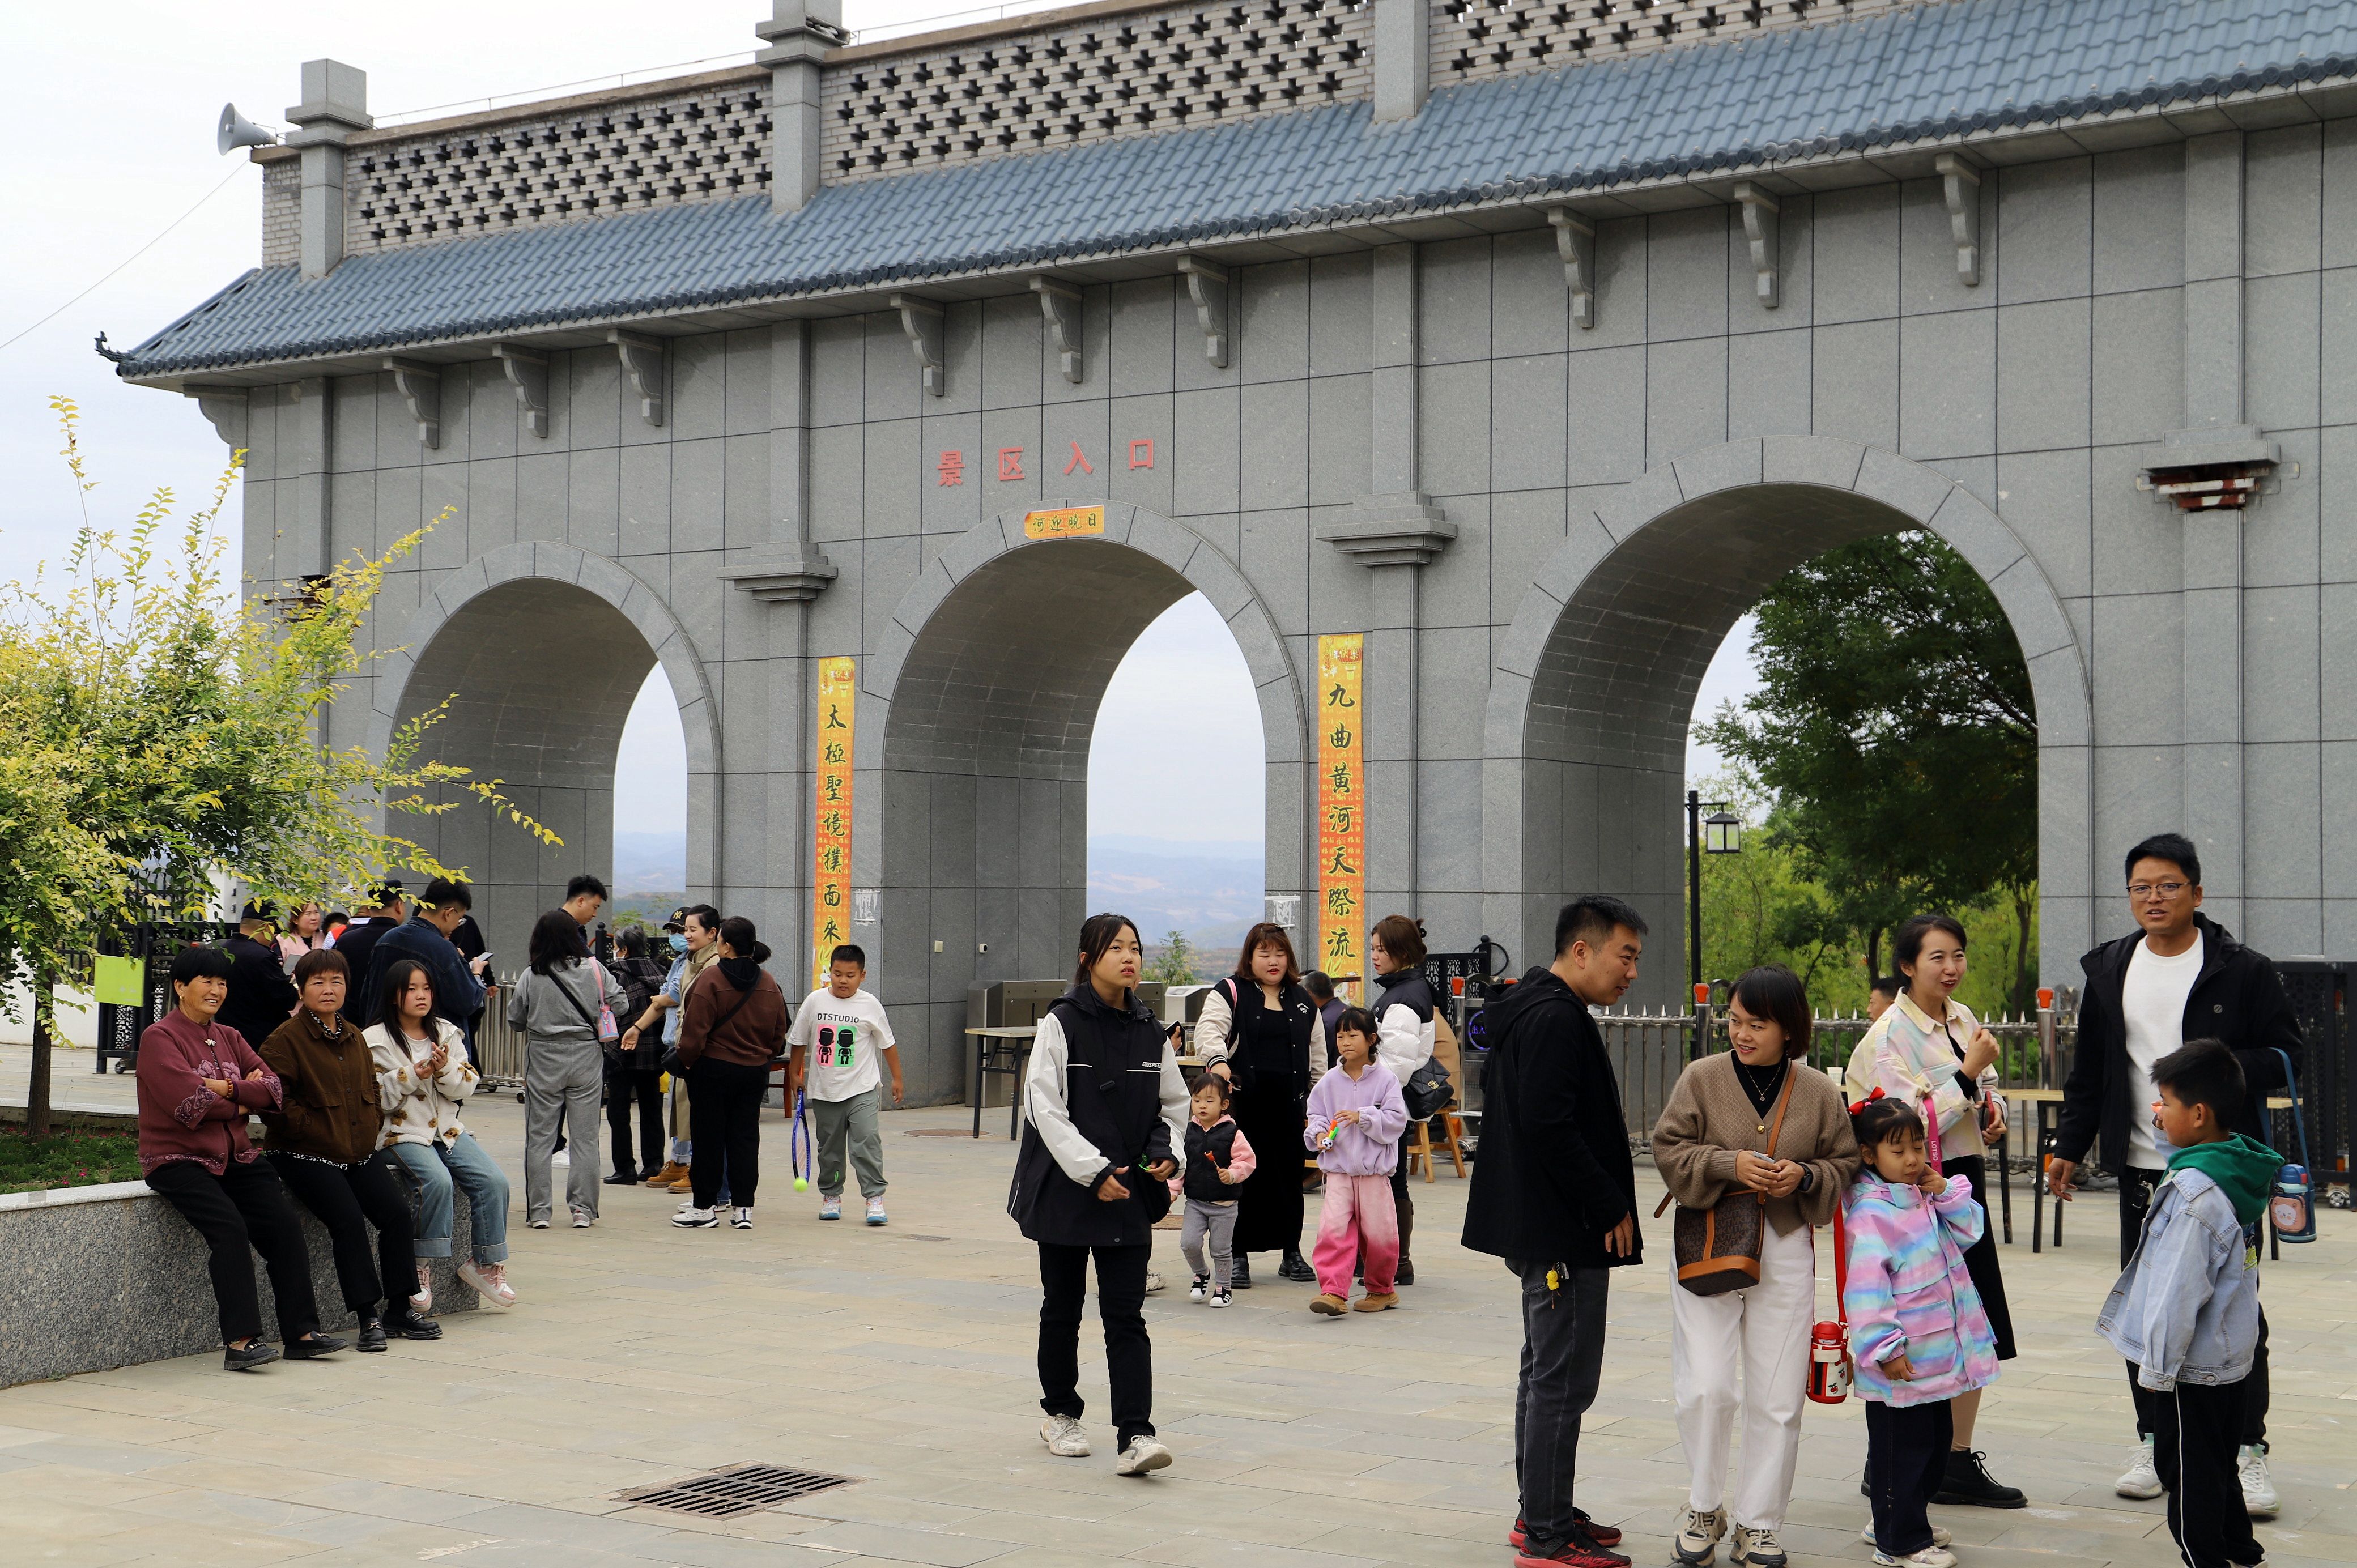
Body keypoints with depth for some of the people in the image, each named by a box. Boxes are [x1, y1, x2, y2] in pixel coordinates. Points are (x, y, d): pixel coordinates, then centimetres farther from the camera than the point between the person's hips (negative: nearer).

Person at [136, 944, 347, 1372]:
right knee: (230, 1227, -29)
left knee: (285, 1224, -14)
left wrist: (228, 1088, -12)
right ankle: (240, 1340, -30)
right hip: (179, 1159, -6)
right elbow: (190, 1103, -15)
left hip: (235, 1156, 6)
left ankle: (301, 1332, -11)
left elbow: (273, 1089, 5)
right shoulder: (159, 1038, -3)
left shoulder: (228, 1038, 17)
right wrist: (241, 1104, -1)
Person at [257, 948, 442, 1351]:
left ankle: (398, 1310, 0)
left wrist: (372, 1129, 11)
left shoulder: (354, 1036, 15)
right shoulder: (284, 1040, -7)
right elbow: (276, 1103, -12)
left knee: (398, 1212, -11)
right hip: (306, 1154, -6)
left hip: (360, 1152, 6)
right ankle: (368, 1317, -16)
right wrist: (320, 1133, -15)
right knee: (349, 1220, -24)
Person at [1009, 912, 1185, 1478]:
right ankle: (1061, 1415, 31)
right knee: (1062, 1308, 12)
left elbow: (1174, 1103, 17)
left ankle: (1135, 1435, -9)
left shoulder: (1151, 1032, 5)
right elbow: (1045, 1107, -13)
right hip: (1064, 1190, -2)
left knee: (1126, 1314, -5)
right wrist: (1094, 1171, -18)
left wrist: (1169, 1152, -2)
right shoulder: (1061, 1024, -9)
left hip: (1129, 1196, 2)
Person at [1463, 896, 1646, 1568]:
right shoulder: (1557, 1019, -18)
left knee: (1544, 1372, 18)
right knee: (1563, 1381, -6)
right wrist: (1610, 1207, -19)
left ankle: (1541, 1512, 28)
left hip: (1536, 1228, 11)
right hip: (1565, 1234, -11)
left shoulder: (1528, 1011, 15)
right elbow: (1548, 1126, -26)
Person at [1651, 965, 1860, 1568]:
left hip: (1786, 1252, 2)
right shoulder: (1702, 1078, -3)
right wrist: (1729, 1164, -18)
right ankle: (1704, 1510, 16)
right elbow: (1669, 1151, -3)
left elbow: (1846, 1166, 9)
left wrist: (1806, 1176, -12)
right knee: (1706, 1388, -6)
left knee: (1778, 1398, 5)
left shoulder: (1819, 1092, 2)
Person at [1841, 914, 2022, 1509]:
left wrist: (1994, 1111, 0)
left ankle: (1960, 1458, 16)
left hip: (1965, 1182, 7)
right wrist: (1969, 1073, -21)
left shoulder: (1963, 1019, 9)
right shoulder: (1889, 1036, -13)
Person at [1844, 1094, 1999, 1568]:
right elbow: (1866, 1286, -23)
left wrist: (1948, 1193, -2)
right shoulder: (1871, 1213, -19)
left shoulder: (1925, 1199, 8)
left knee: (1936, 1441, 19)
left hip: (1938, 1354, 9)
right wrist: (1885, 1349, -24)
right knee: (1902, 1448, 0)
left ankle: (1901, 1522, 35)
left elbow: (1969, 1231, 15)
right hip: (1901, 1366, -9)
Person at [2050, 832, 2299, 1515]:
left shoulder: (2243, 970, -3)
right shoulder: (2109, 971, 10)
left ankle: (2249, 1452, 7)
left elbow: (2286, 1054, -4)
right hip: (2142, 1168, 4)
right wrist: (2071, 1146, 13)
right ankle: (2155, 1445, 18)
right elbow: (2088, 1069, 16)